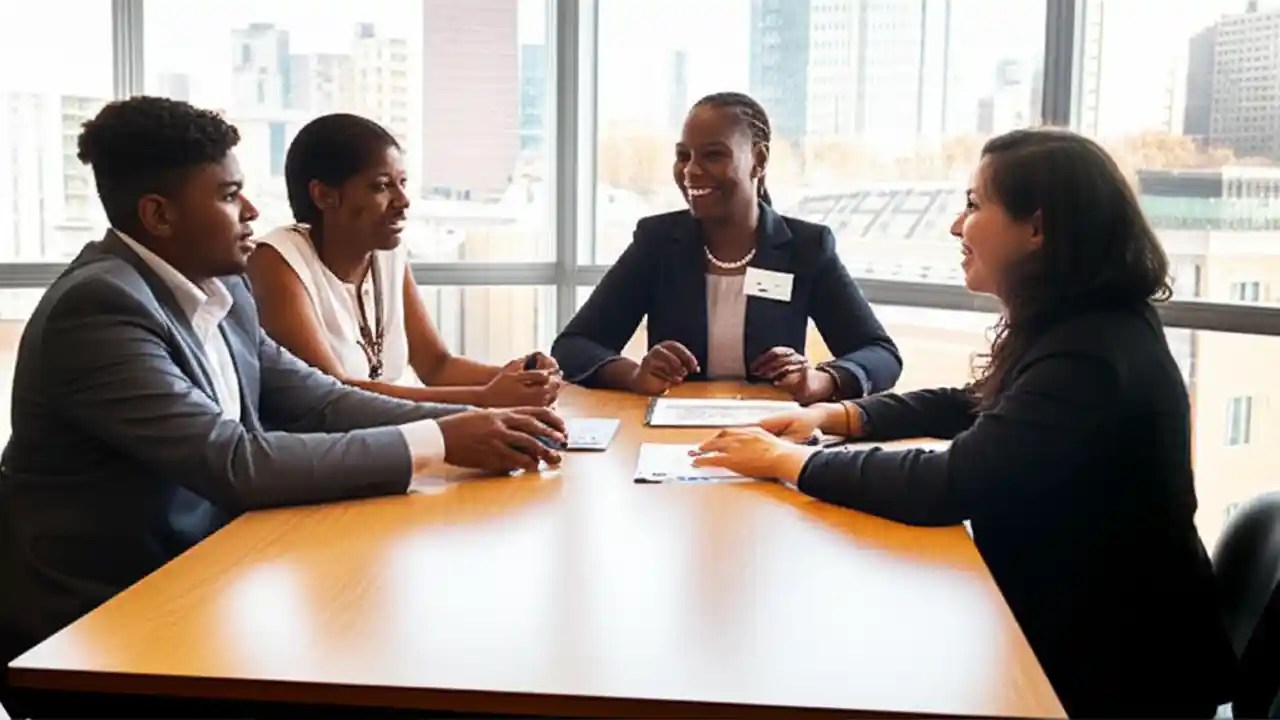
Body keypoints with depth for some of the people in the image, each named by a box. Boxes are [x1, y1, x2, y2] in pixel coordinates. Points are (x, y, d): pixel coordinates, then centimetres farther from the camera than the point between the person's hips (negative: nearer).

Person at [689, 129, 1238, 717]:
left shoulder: (1092, 356, -28)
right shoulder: (1079, 328, 3)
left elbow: (946, 487, -32)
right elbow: (972, 408, 16)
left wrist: (789, 460, -21)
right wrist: (834, 415, 2)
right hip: (1066, 623, 8)